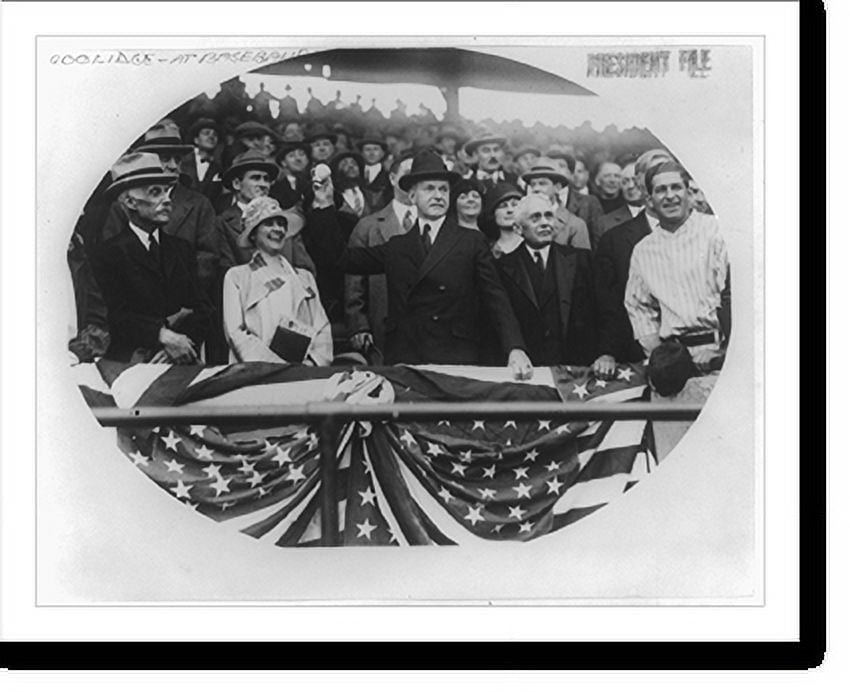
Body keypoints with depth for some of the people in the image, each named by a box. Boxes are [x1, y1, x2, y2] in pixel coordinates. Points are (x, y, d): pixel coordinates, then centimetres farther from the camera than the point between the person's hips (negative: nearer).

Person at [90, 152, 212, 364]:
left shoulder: (182, 248, 17)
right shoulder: (107, 254, 3)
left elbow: (203, 308, 8)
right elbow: (118, 315, -7)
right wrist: (162, 335, -22)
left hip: (183, 361, 3)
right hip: (130, 361, -3)